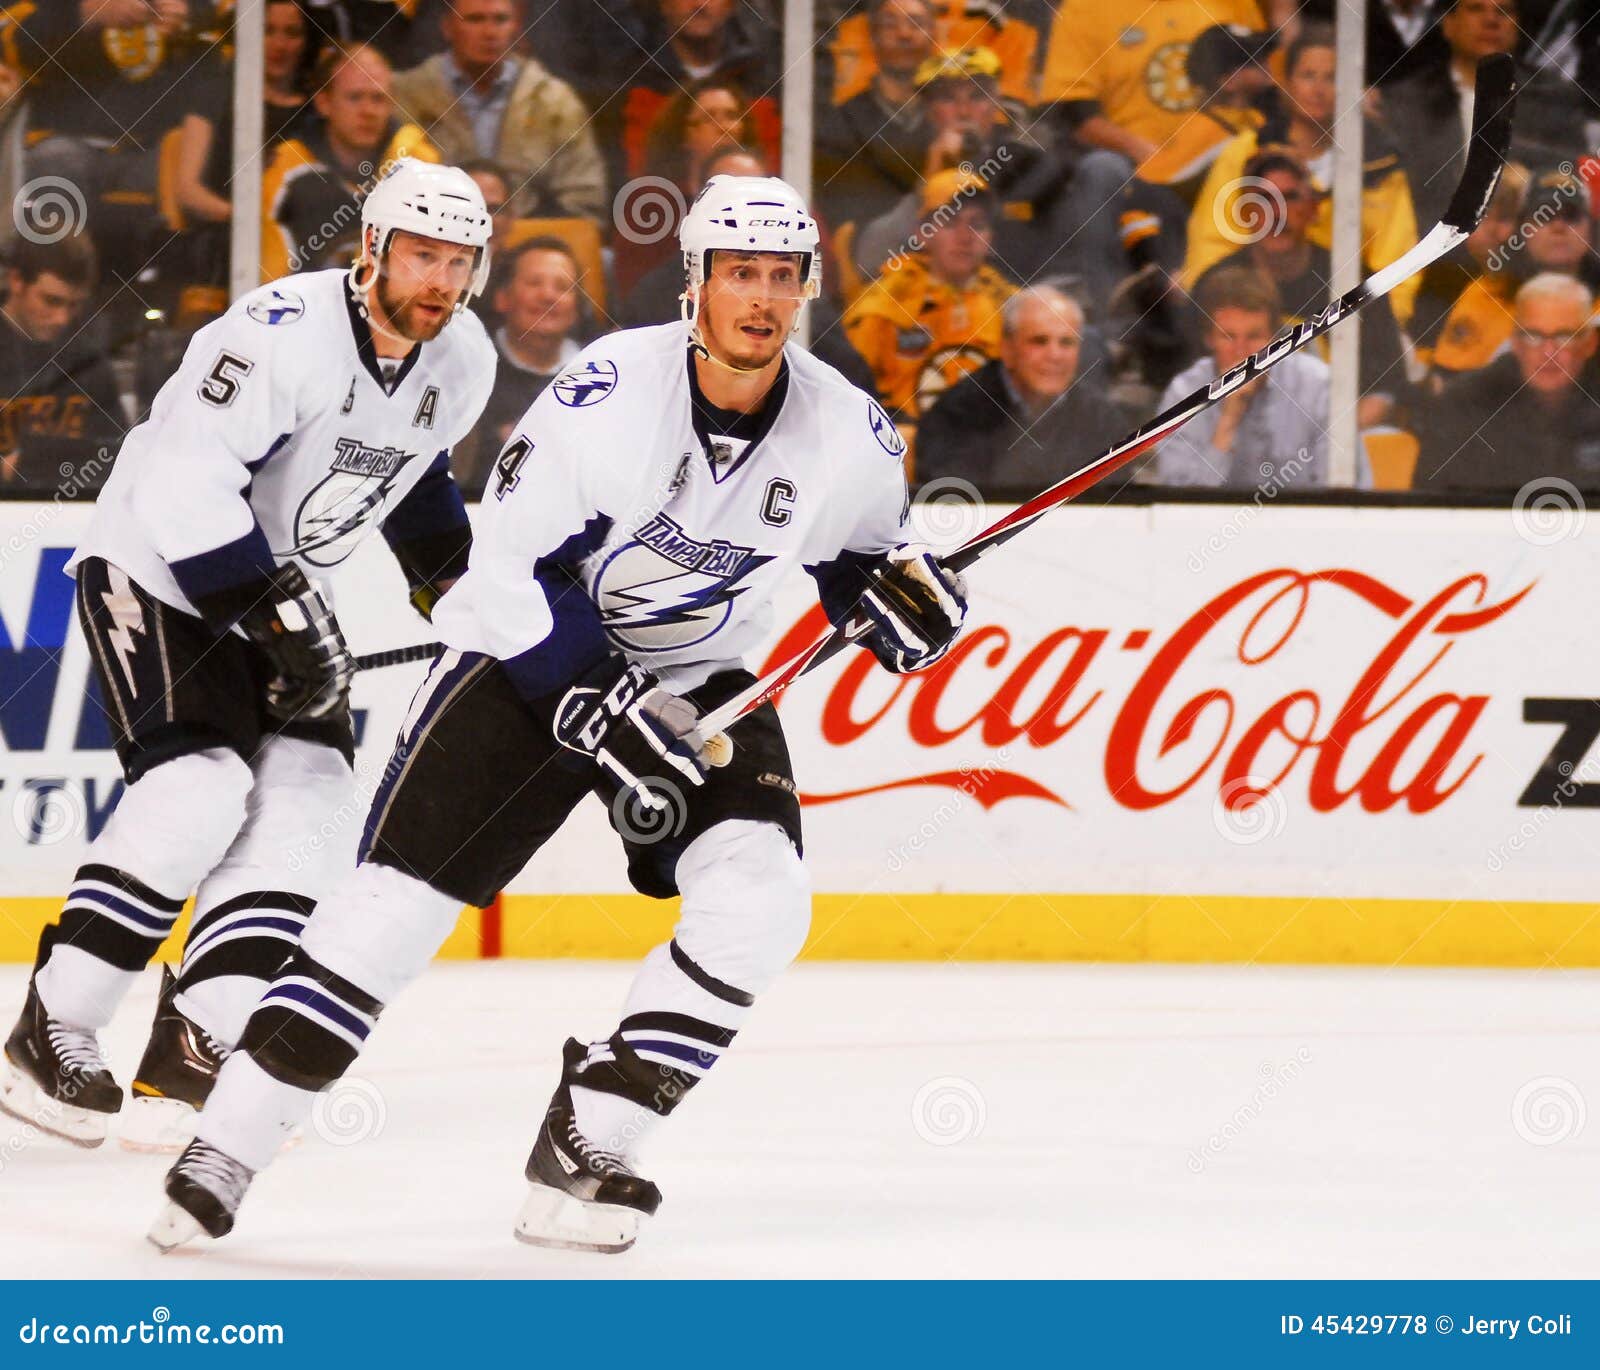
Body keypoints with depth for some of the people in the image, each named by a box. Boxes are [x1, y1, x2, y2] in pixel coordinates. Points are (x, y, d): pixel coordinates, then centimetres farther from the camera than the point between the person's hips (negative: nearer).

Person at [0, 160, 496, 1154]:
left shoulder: (462, 362, -1)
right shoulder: (286, 332, -27)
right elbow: (186, 484, -32)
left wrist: (454, 578, 13)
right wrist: (285, 617, -32)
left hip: (279, 587, 8)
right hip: (155, 574, -8)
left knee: (305, 794, -7)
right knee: (201, 787, -22)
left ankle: (191, 1061, -5)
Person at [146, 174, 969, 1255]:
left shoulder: (850, 436, -10)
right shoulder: (611, 392, -22)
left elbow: (857, 556, 11)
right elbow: (516, 567, -18)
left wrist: (901, 589, -12)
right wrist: (606, 708, -24)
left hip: (706, 682, 4)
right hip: (530, 653, -4)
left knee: (759, 901, -19)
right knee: (403, 894, -13)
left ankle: (583, 1154, -9)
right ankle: (229, 1146, -5)